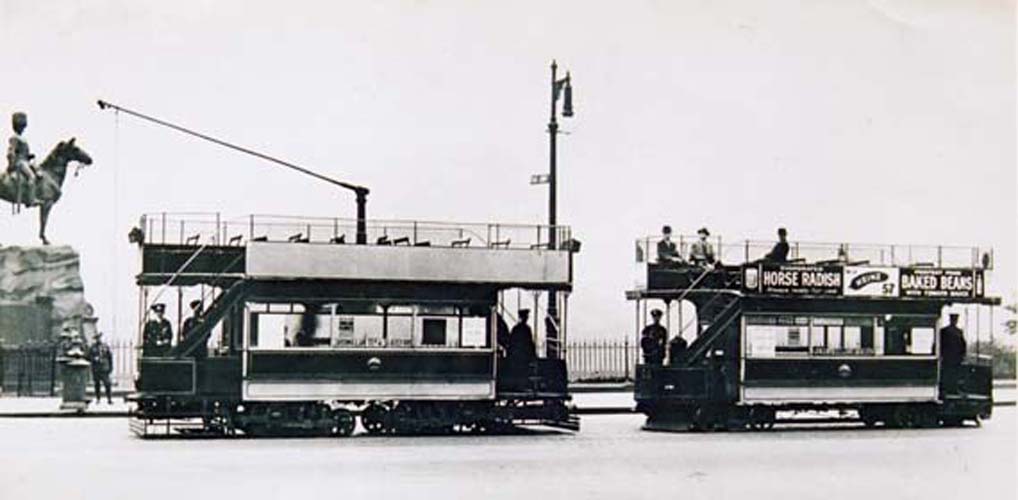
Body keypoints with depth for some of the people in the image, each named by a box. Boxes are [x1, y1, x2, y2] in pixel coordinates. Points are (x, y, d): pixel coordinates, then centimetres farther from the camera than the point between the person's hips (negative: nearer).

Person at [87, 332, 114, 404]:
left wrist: (111, 366, 3)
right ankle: (98, 398, 13)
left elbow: (110, 357, 8)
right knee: (97, 384, 3)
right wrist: (94, 359, -14)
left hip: (104, 369, -1)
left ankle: (109, 399, -5)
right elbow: (89, 358, 6)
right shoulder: (92, 348, 5)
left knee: (107, 384, -7)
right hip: (95, 370, 1)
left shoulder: (106, 346, 5)